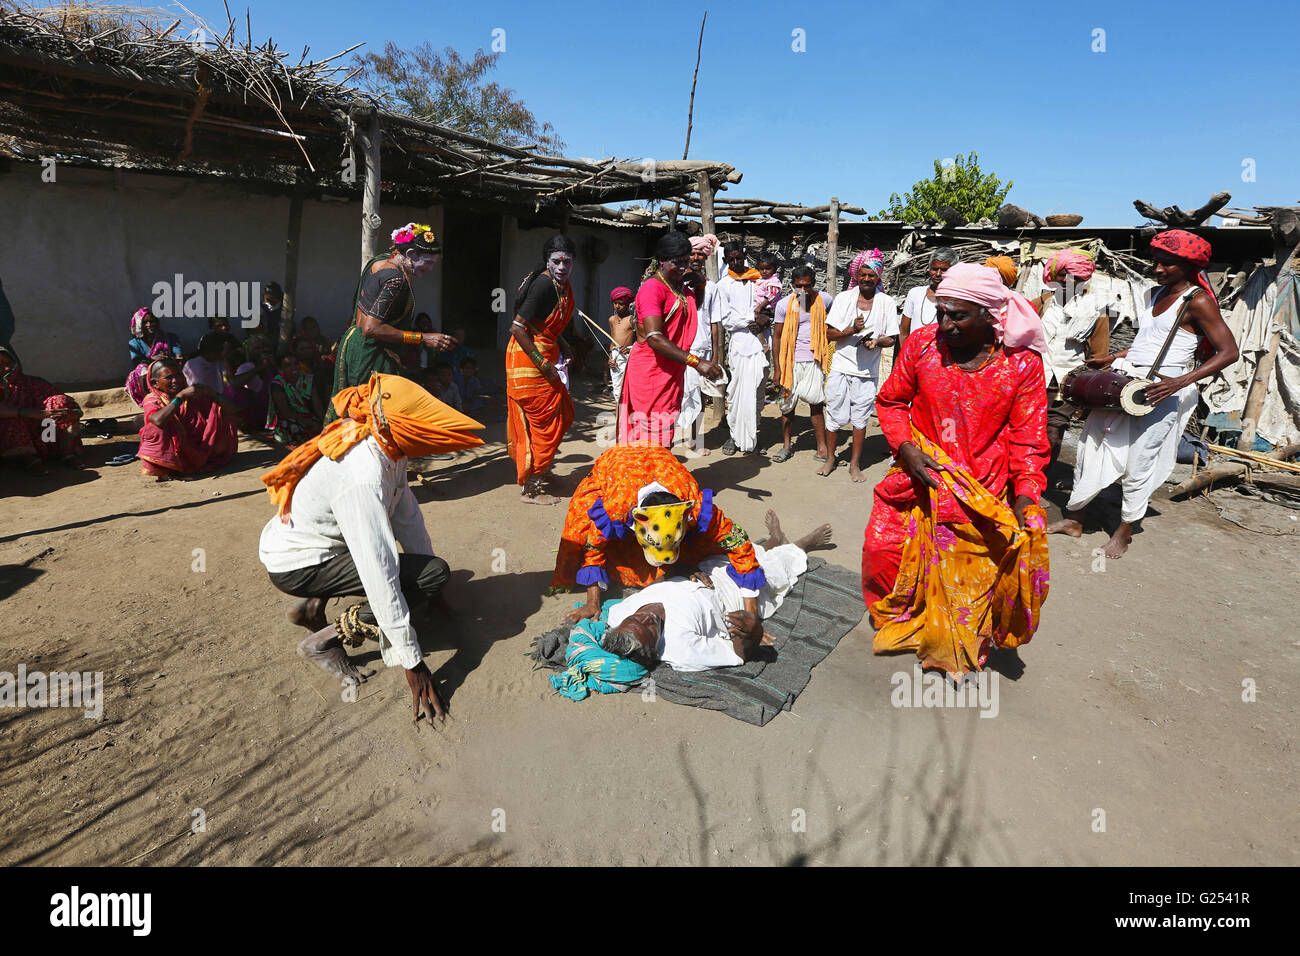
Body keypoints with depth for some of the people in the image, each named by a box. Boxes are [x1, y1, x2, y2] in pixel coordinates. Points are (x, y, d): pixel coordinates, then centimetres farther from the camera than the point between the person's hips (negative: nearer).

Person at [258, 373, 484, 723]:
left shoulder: (387, 446, -9)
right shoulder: (363, 478, -34)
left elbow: (407, 513, 3)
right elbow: (379, 576, -34)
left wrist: (428, 563, 10)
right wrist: (413, 663, -29)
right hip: (295, 566, -9)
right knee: (434, 574, -19)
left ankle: (313, 605, 20)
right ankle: (326, 639, -5)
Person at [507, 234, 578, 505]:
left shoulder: (562, 284, 8)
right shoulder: (543, 285, -21)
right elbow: (518, 328, -24)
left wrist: (562, 346, 9)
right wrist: (544, 366, -22)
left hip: (544, 358, 10)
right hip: (528, 360, -10)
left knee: (564, 413, 17)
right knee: (546, 422, -2)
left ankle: (536, 469, 32)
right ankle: (532, 488, 11)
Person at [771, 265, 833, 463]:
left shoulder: (824, 299, 1)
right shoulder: (784, 305, -2)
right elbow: (777, 336, 2)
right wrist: (777, 368, -2)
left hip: (814, 360, 0)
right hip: (791, 361, 0)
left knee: (816, 403, -1)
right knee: (787, 404, 6)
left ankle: (822, 447, 8)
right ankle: (787, 446, 19)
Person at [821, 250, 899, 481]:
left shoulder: (887, 302, 3)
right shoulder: (843, 298, 2)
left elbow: (893, 338, 4)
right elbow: (830, 333, -1)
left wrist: (877, 341, -18)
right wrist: (852, 330, -18)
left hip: (868, 371, 0)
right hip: (841, 367, 0)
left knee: (860, 419, 6)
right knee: (835, 417, 4)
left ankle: (855, 464, 18)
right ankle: (830, 458, 21)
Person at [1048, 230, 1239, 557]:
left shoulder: (1197, 301, -10)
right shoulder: (1157, 293, 13)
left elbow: (1229, 352, -13)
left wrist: (1180, 382, -23)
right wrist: (1110, 358, 16)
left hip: (1158, 391, -7)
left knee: (1138, 463, 0)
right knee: (1090, 446, 8)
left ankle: (1124, 532, 18)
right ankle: (1074, 520, 20)